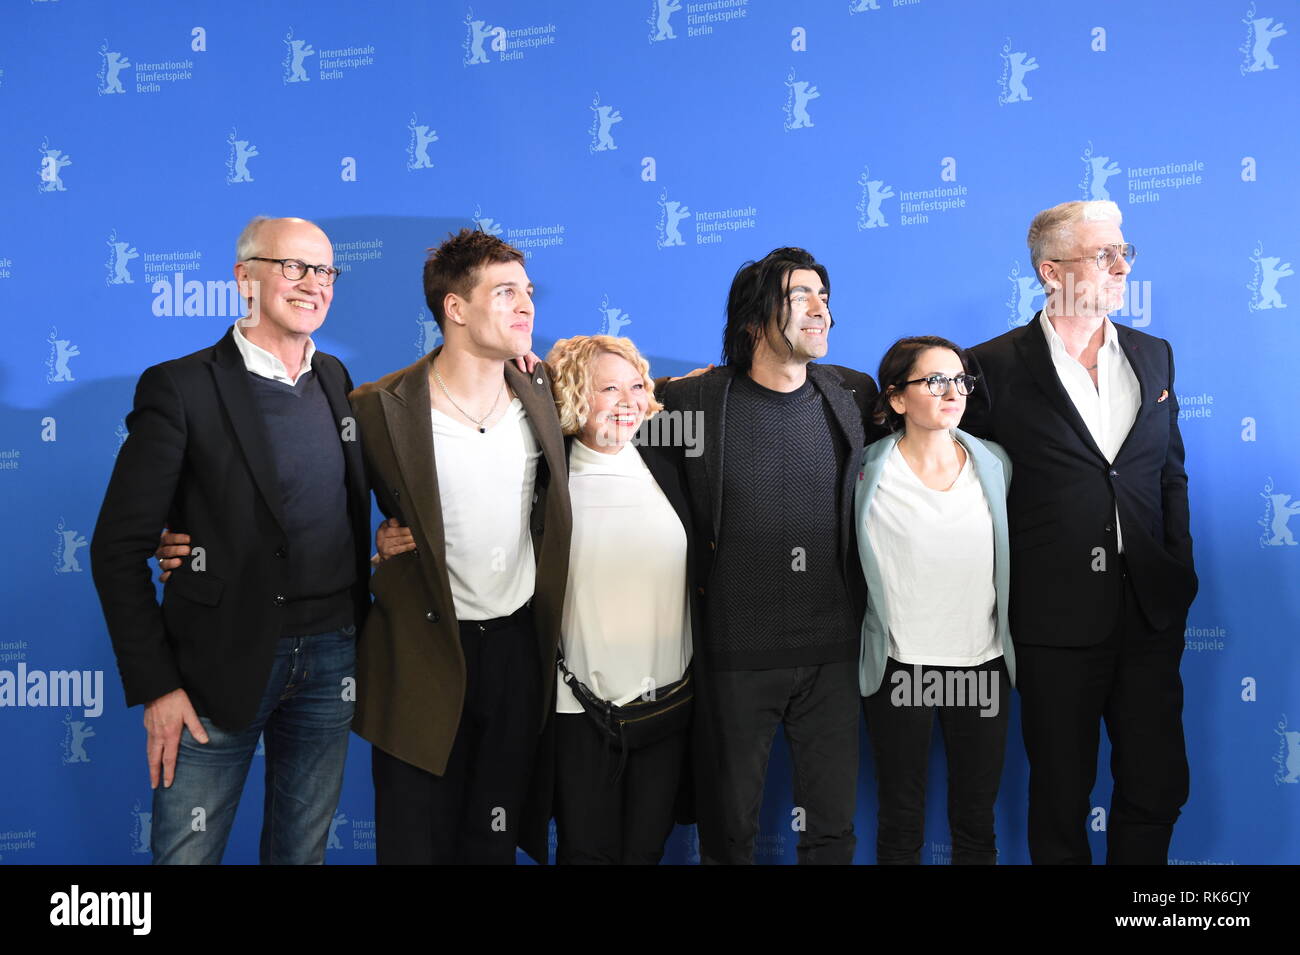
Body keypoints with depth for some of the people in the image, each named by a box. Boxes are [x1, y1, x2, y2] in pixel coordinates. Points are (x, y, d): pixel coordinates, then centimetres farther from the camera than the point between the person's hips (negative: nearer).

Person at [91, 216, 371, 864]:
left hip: (331, 659, 5)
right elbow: (118, 548, -10)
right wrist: (155, 687, -11)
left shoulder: (337, 380, 7)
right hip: (222, 665, -5)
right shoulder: (180, 387, -10)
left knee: (302, 850, 18)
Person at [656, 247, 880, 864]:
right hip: (735, 655, -2)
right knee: (729, 828, 11)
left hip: (834, 651, 2)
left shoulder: (853, 395, 3)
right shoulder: (691, 400, -6)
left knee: (832, 824, 12)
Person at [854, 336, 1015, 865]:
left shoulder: (995, 464, 2)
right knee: (901, 822, 10)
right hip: (899, 667, -3)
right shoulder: (868, 471, -8)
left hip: (984, 663, 3)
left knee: (976, 821, 14)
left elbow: (1010, 557, 15)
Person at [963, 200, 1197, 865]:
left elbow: (1171, 475, 15)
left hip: (1150, 612, 5)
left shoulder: (1154, 356, 10)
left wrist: (1180, 574, 7)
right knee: (1061, 795, 9)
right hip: (1056, 617, -4)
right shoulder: (996, 366, -6)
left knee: (1158, 786, 11)